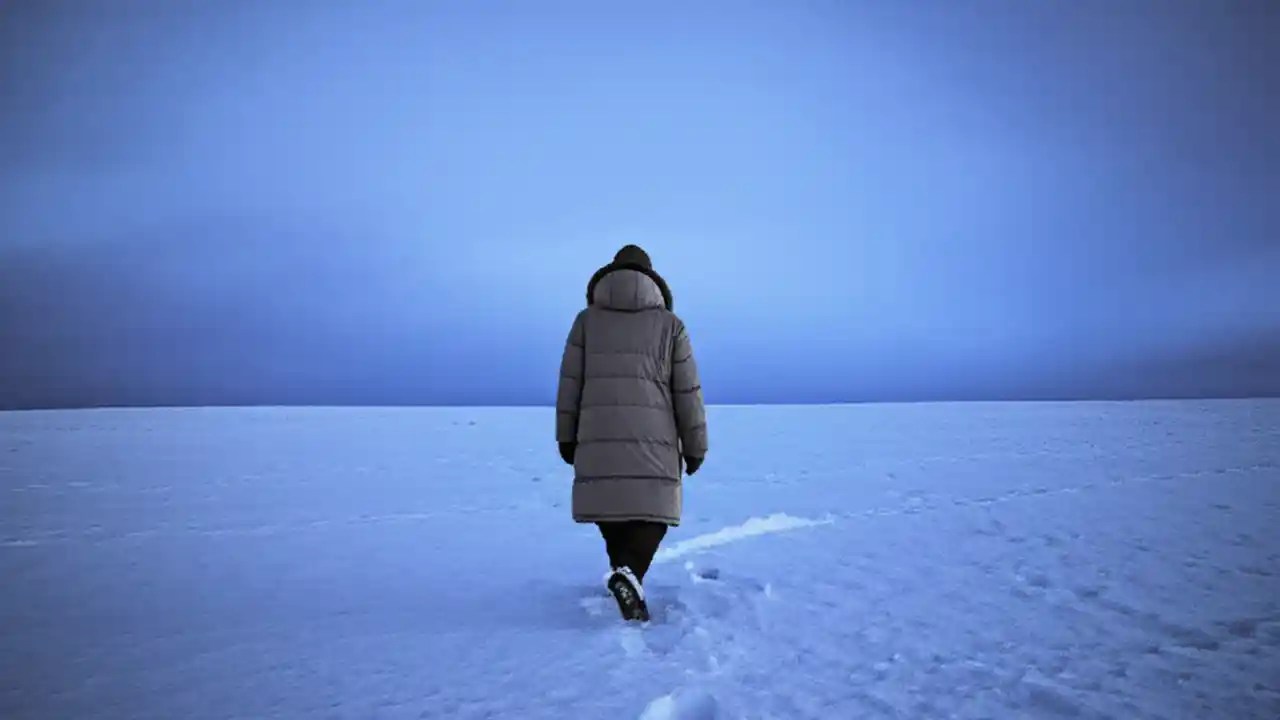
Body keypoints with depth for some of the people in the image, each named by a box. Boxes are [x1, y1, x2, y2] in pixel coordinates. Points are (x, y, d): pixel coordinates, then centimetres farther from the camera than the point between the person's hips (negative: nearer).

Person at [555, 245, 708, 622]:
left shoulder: (587, 319, 8)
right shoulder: (669, 324, 6)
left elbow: (570, 382, 5)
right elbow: (688, 391, 4)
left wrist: (566, 436, 12)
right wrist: (695, 446, 10)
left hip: (598, 436, 2)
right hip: (652, 438, -1)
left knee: (610, 503, 17)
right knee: (653, 509, 5)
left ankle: (627, 575, 27)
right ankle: (629, 574, -18)